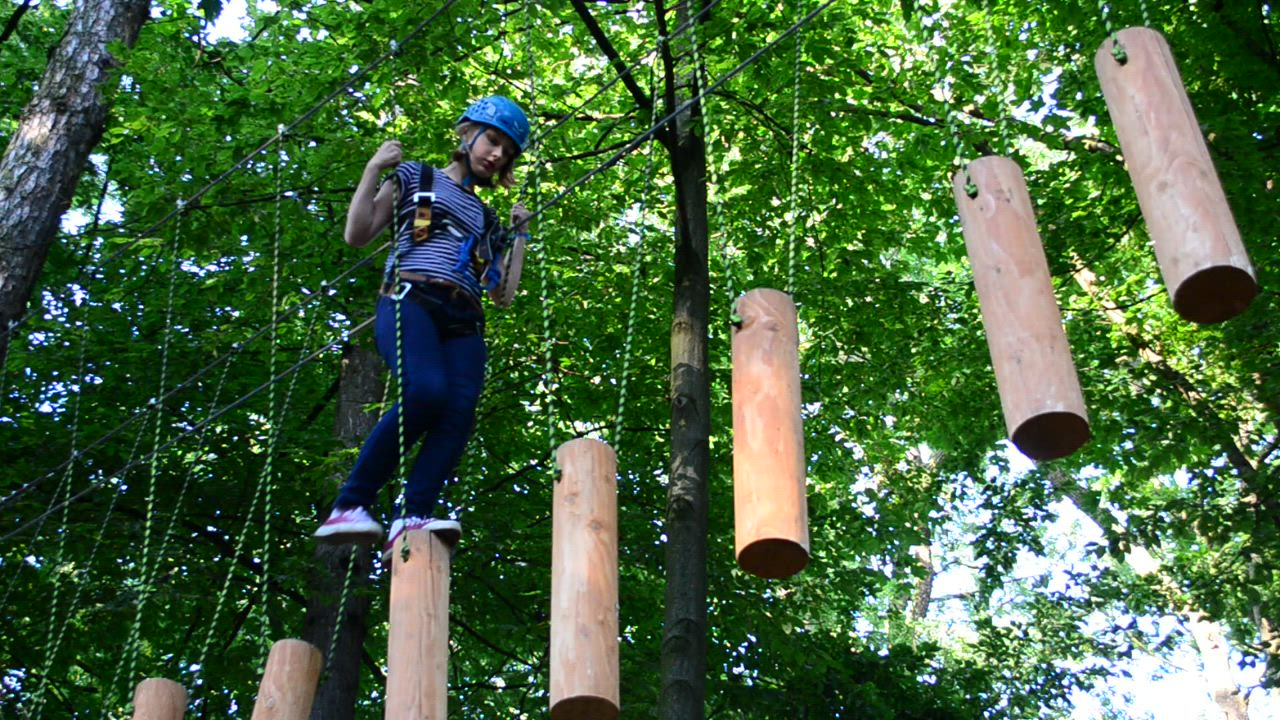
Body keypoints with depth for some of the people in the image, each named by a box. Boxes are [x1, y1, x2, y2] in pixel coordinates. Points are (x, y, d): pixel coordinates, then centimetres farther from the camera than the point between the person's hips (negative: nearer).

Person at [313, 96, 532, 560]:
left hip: (463, 321, 5)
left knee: (461, 406, -27)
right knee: (426, 390, -34)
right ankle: (350, 504, -27)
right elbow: (357, 234, 10)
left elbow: (504, 295, 27)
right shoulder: (416, 179, 21)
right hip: (409, 301, -4)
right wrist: (374, 168, 5)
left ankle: (412, 519, -39)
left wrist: (519, 236, 28)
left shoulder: (487, 219, 32)